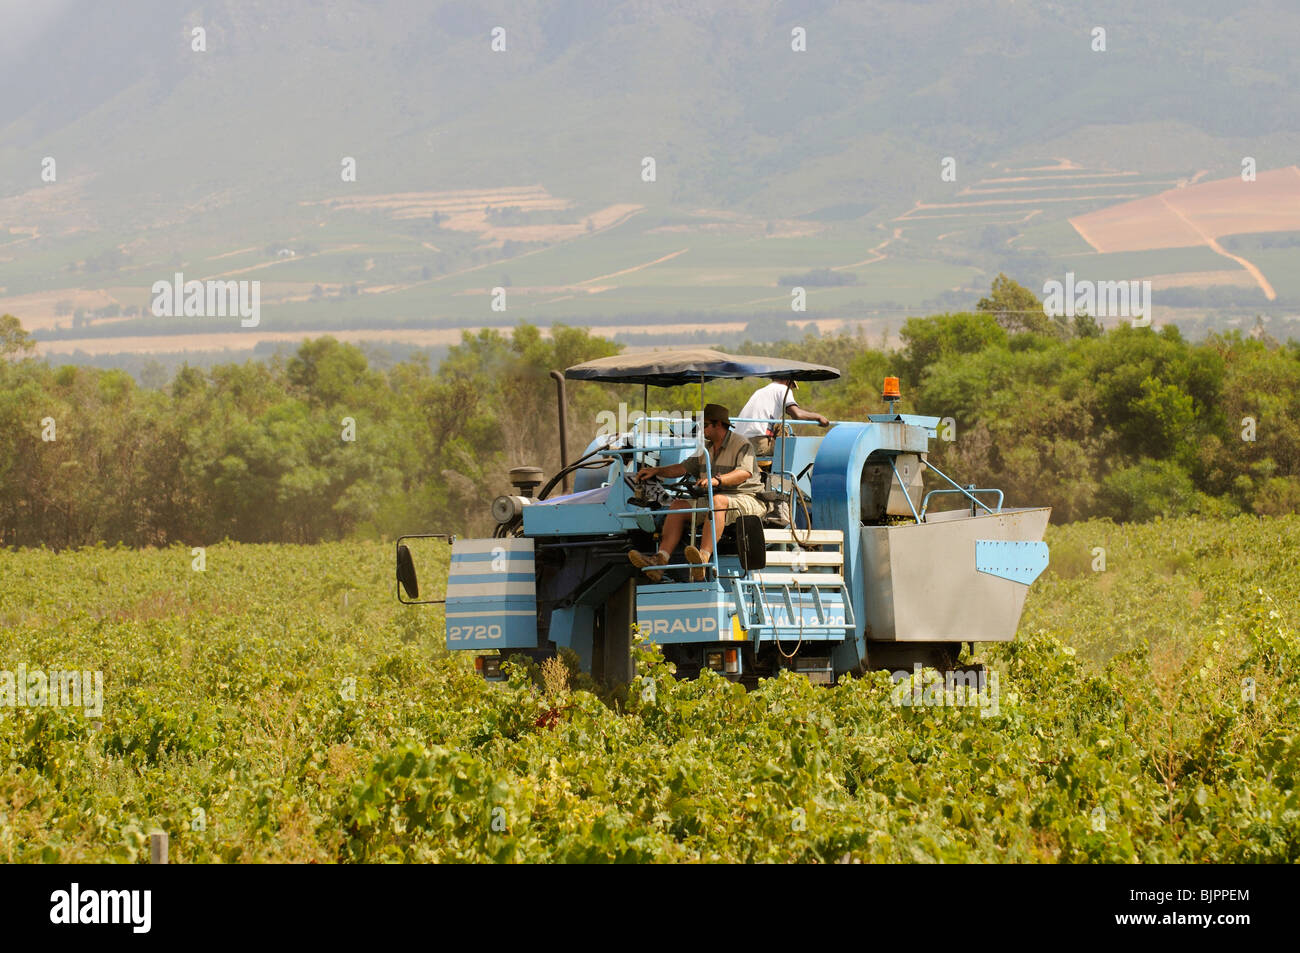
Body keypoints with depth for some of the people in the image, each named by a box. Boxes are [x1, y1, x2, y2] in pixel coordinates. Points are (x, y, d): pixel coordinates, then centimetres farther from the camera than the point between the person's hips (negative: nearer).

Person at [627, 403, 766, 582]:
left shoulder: (741, 445, -6)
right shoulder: (706, 450, 20)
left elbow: (745, 473, -22)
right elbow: (684, 468, 21)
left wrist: (717, 479, -37)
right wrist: (657, 471, 7)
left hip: (746, 499, -8)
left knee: (718, 501, -39)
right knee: (679, 505, -8)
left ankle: (704, 557, -58)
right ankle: (660, 559, -25)